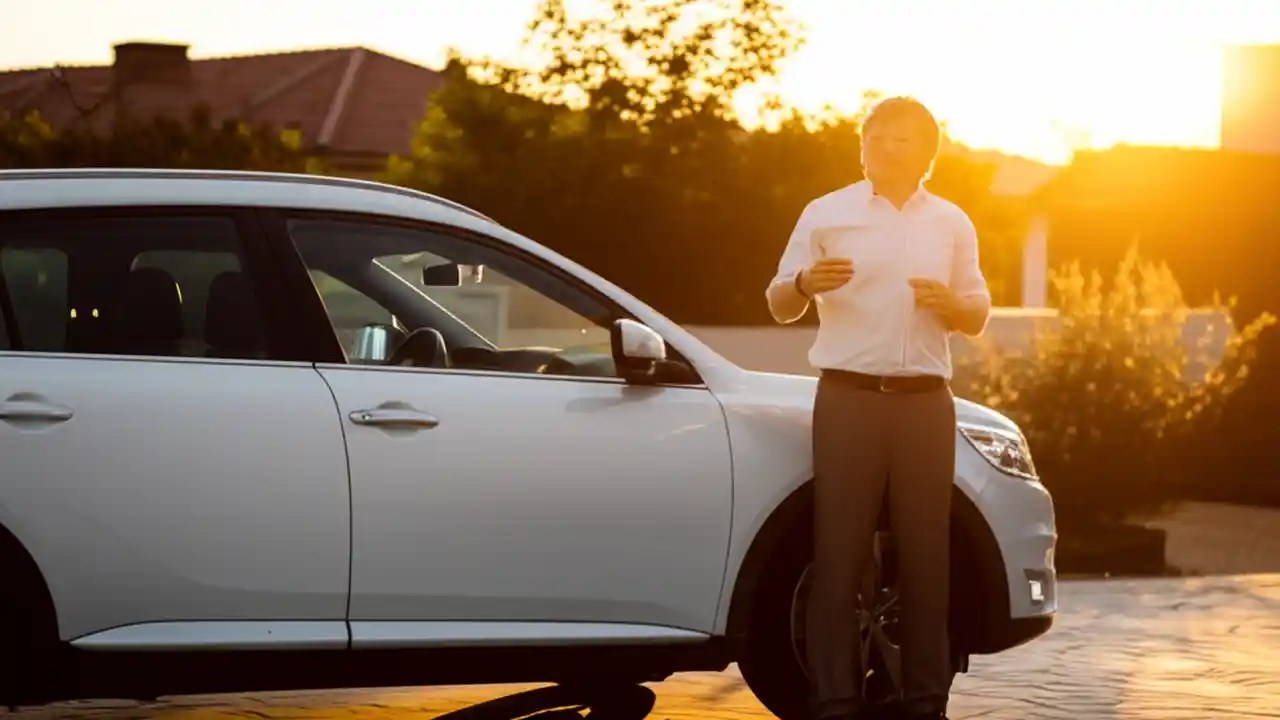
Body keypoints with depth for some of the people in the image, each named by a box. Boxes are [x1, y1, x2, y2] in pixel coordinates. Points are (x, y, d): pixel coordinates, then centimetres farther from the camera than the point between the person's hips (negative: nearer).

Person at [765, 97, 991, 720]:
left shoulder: (951, 225, 14)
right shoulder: (826, 214, 5)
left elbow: (978, 317, 16)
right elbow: (779, 306, 4)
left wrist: (951, 304, -8)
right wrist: (804, 284, -19)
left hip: (925, 404, 3)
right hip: (849, 398, -2)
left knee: (925, 553, 1)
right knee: (839, 552, -6)